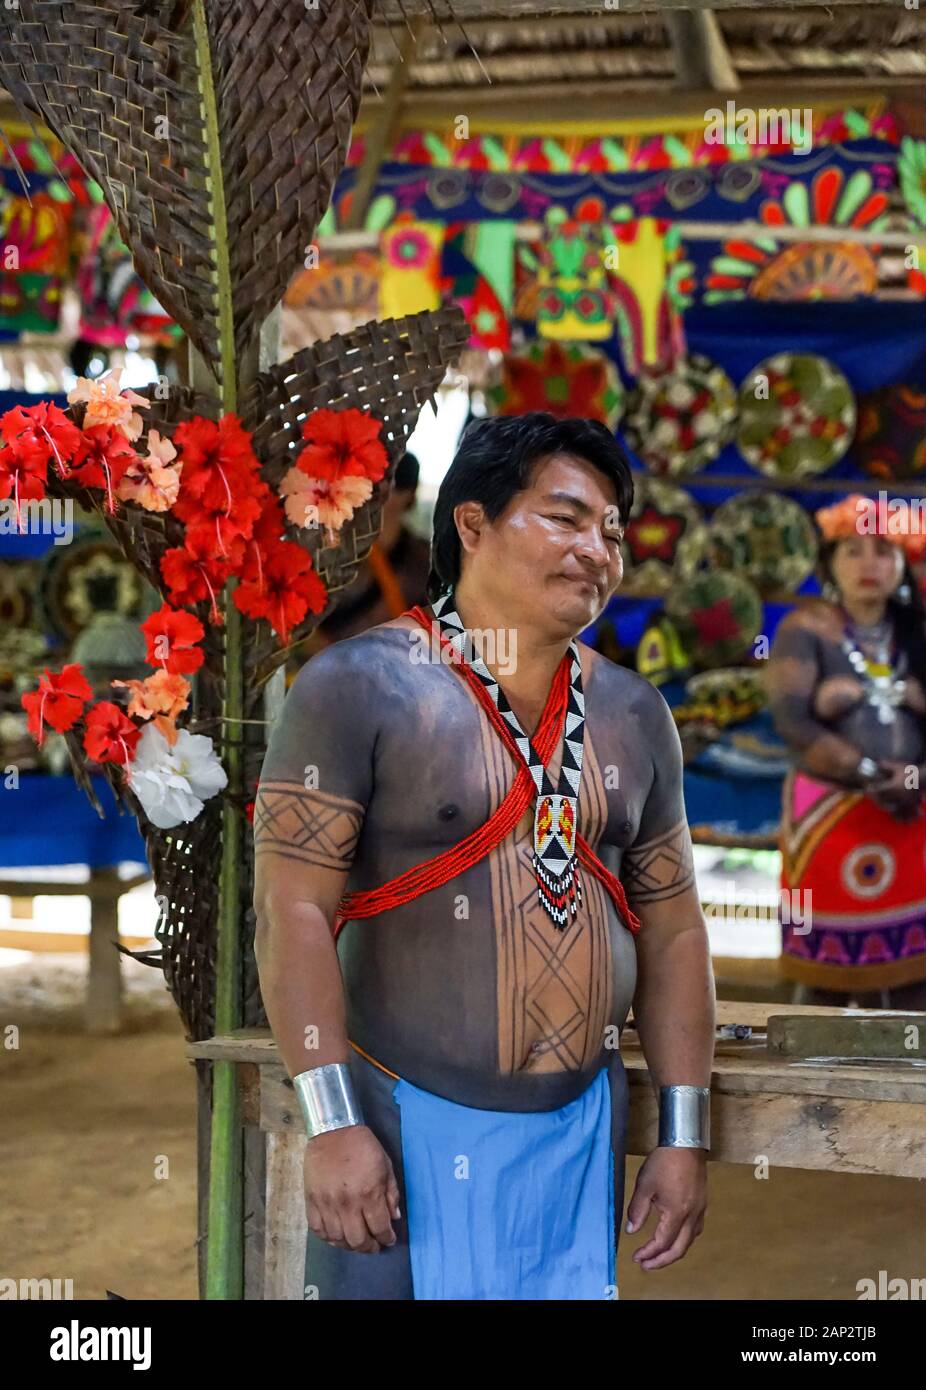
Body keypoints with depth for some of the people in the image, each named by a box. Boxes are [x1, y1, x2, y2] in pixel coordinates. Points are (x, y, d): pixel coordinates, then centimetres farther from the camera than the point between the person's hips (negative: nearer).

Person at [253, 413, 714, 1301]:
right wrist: (332, 1124, -18)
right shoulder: (360, 686, -7)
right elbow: (292, 911, -12)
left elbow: (671, 930, 13)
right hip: (409, 1126, -5)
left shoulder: (632, 714, 10)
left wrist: (685, 1137, 8)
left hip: (581, 1127, 5)